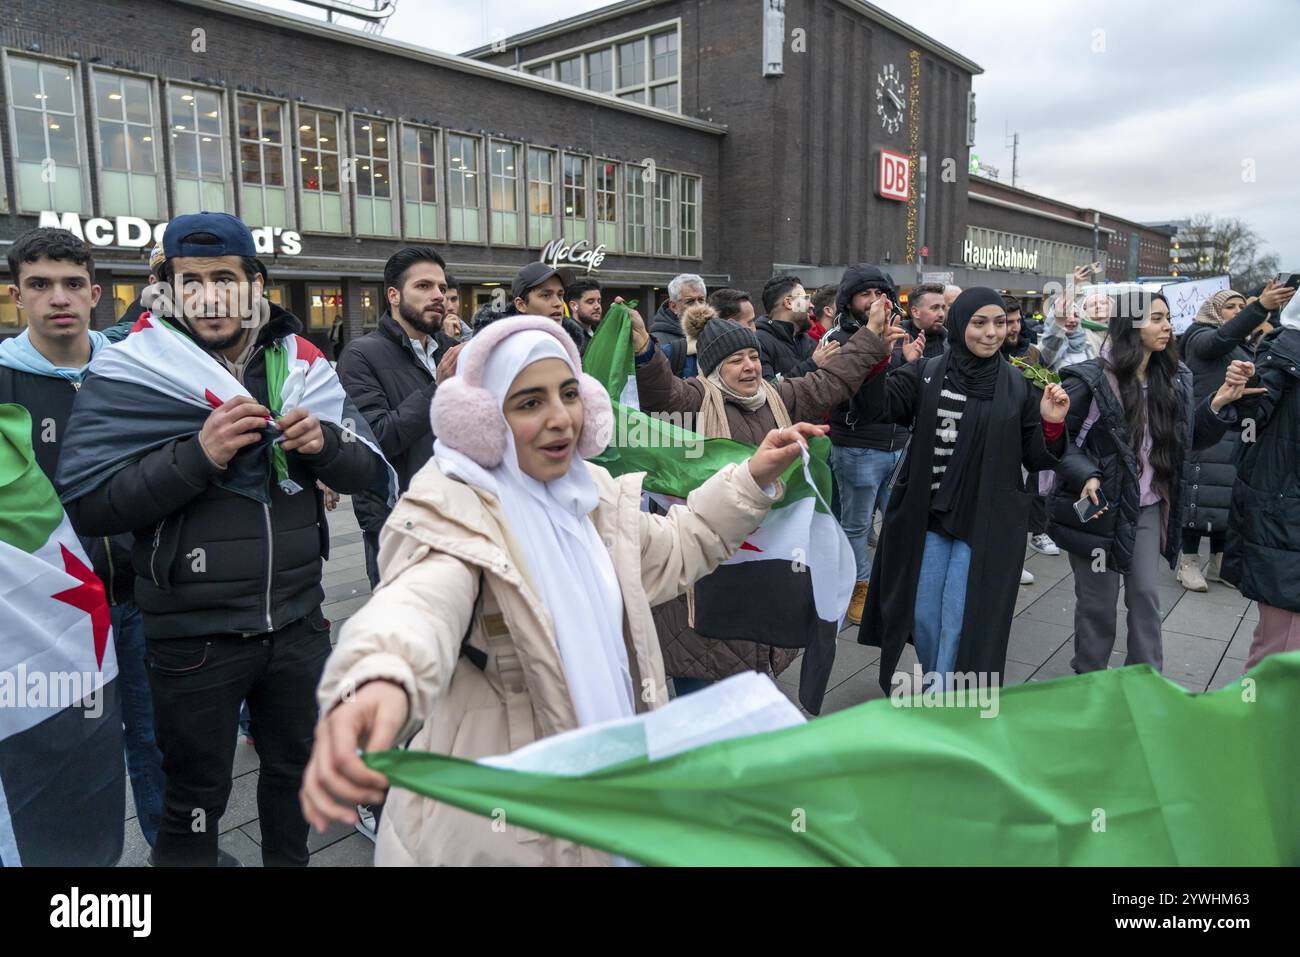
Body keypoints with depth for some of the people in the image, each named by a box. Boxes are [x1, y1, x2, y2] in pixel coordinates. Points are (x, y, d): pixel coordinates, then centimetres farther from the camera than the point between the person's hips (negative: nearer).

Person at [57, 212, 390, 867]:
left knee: (295, 767, 22)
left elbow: (369, 471, 0)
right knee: (196, 798, 13)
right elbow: (85, 504, -15)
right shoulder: (127, 374, -8)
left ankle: (289, 858, 46)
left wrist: (325, 443, -20)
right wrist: (197, 454, -26)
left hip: (298, 622, 4)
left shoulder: (301, 363, 2)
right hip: (195, 637, -3)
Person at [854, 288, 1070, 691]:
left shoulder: (1018, 385, -1)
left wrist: (1052, 423, -18)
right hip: (926, 517, 1)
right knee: (923, 613, 13)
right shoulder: (926, 373, -1)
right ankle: (933, 686, 38)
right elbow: (881, 405, -18)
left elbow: (1036, 458, 2)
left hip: (986, 523, -1)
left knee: (961, 619, 3)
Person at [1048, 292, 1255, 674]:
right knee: (1098, 600, 7)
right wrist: (1085, 475, -26)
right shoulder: (1091, 379, -16)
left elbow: (1193, 439, 5)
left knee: (1146, 595, 10)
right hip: (1099, 506, -5)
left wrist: (1220, 402, -11)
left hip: (1148, 507, 5)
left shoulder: (1173, 378, 3)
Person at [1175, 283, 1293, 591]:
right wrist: (1261, 306, -40)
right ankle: (1189, 562, 3)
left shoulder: (1247, 344, 18)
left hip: (1238, 435, 7)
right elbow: (1223, 337, -27)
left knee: (1229, 497, 10)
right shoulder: (1201, 337, -4)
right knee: (1202, 495, -6)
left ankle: (1219, 563, 20)